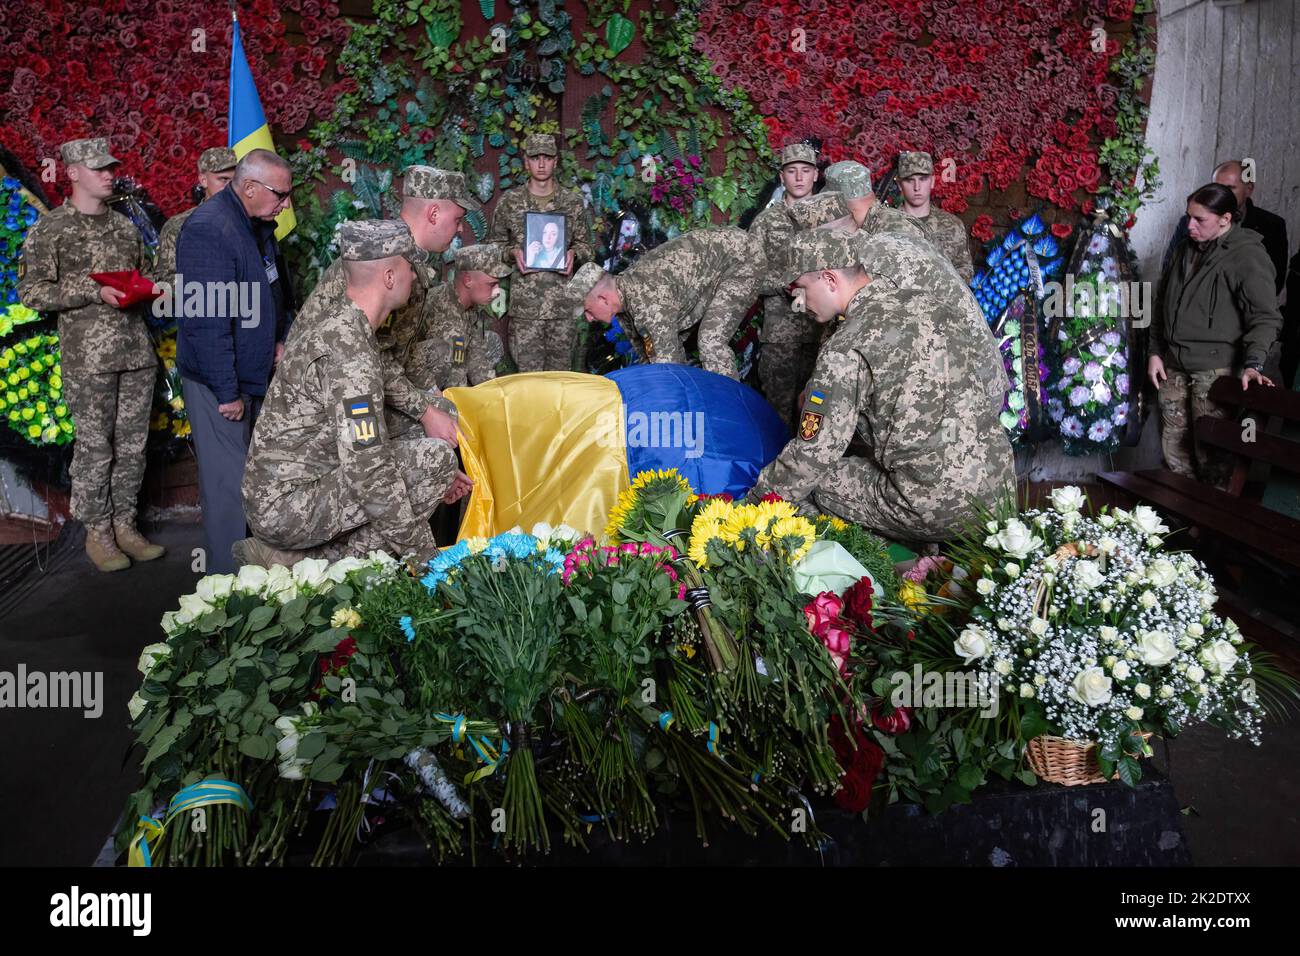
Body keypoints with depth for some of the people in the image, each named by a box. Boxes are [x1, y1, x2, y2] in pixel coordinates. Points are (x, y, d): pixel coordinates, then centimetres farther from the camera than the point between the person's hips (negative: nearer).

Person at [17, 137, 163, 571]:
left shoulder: (125, 226, 15)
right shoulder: (49, 230, -1)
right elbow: (31, 291, -5)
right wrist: (94, 292, -15)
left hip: (137, 352, 5)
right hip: (88, 358, -5)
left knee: (133, 444, 7)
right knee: (95, 447, 0)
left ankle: (124, 524, 19)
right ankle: (97, 532, 12)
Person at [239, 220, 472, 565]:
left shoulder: (329, 318, 10)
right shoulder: (350, 352, -21)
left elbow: (361, 444, 17)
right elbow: (366, 468, -25)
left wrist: (431, 480, 15)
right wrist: (421, 550, -17)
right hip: (288, 507, -10)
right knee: (435, 455, -14)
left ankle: (291, 558, 10)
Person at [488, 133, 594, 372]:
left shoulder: (573, 201, 9)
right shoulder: (509, 201, 7)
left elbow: (587, 247, 14)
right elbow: (494, 244, 11)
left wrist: (574, 253, -8)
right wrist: (513, 252, -9)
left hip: (563, 301, 1)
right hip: (524, 302, -1)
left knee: (560, 371, 5)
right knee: (528, 372, -2)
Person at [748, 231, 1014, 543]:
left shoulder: (846, 351, -15)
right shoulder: (929, 302, 6)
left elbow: (814, 453, -13)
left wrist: (758, 498, 2)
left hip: (938, 512, -7)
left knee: (808, 481, 6)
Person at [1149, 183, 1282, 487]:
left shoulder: (1248, 254, -6)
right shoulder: (1187, 249, 15)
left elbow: (1265, 316, -12)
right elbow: (1162, 302, 22)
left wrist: (1253, 363, -24)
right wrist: (1155, 351, 15)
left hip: (1215, 369, -6)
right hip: (1174, 365, 7)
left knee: (1211, 453, -7)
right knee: (1174, 449, 9)